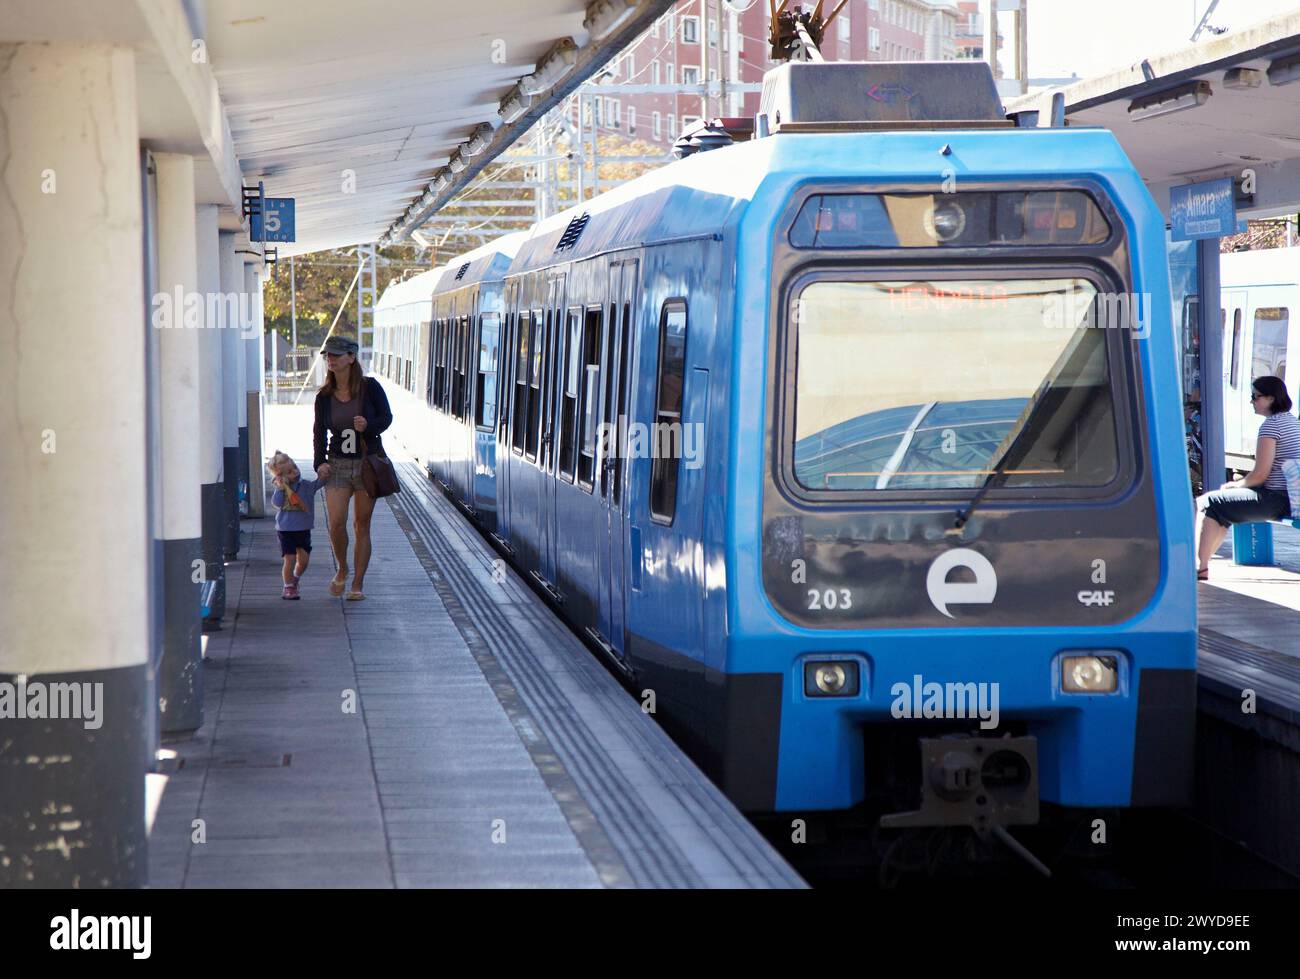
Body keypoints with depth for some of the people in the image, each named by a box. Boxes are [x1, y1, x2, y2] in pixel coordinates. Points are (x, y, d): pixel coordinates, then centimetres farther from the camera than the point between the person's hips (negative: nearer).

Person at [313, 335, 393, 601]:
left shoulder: (370, 387, -4)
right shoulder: (324, 396, 3)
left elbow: (386, 417, 2)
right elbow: (319, 432, 7)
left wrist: (368, 425, -19)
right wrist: (320, 462, -6)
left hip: (368, 462, -1)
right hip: (337, 466, 1)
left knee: (362, 525, 3)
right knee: (336, 523, -12)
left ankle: (357, 584, 10)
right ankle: (342, 569, 15)